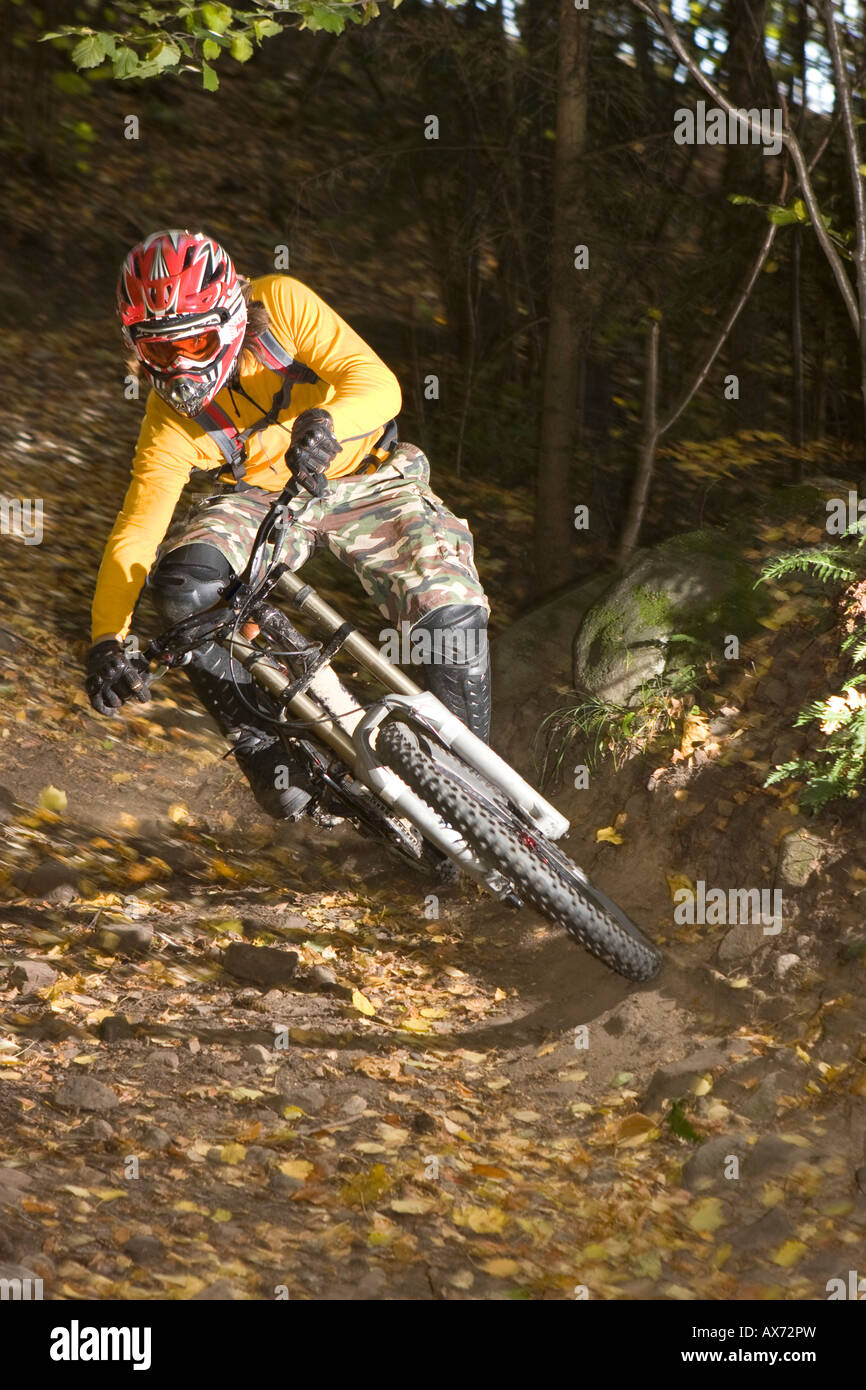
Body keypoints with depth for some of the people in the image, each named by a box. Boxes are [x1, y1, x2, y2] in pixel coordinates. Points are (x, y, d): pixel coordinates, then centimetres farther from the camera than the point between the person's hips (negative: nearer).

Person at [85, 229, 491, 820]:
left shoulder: (280, 305, -24)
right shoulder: (170, 423, -19)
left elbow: (378, 384, -33)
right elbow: (135, 533, -22)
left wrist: (325, 423, -56)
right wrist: (106, 643, -36)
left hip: (366, 481, -1)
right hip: (264, 499, 1)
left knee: (452, 608, -24)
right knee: (183, 583, -30)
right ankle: (266, 753, -15)